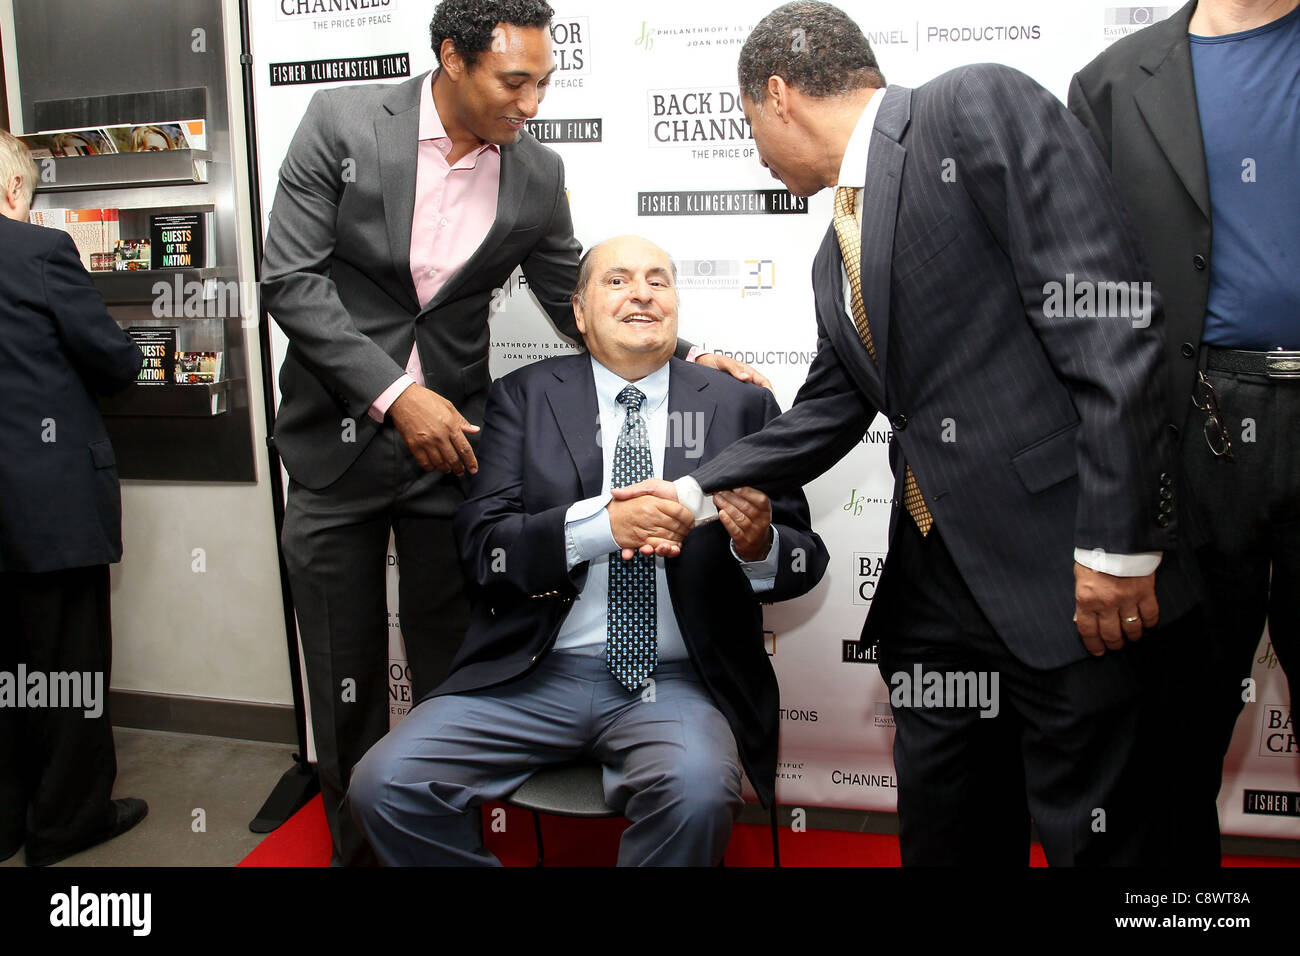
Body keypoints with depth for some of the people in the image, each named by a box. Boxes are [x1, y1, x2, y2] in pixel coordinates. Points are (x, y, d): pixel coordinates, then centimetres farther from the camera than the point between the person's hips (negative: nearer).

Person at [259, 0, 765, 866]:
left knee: (447, 673, 9)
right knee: (345, 676, 11)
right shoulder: (343, 122, -7)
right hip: (337, 440, -1)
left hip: (448, 439, 1)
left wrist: (688, 361, -4)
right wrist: (395, 394, -17)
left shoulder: (538, 174, -1)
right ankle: (354, 843, 32)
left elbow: (580, 307, 9)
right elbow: (291, 278, -10)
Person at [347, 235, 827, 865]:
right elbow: (482, 543, -3)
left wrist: (759, 546, -17)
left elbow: (805, 560, 7)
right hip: (534, 673, 1)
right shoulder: (525, 397, 8)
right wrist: (602, 523, -19)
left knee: (698, 792, -32)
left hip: (678, 682, -1)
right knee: (384, 784, -17)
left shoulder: (741, 406, 8)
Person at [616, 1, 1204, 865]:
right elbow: (826, 416, 24)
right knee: (946, 836, 16)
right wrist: (697, 492, 16)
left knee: (1093, 837, 5)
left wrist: (1116, 543, -20)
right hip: (933, 586, 8)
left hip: (1066, 568, -7)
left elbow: (1110, 315, -16)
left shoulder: (978, 107, -7)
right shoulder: (835, 258, 18)